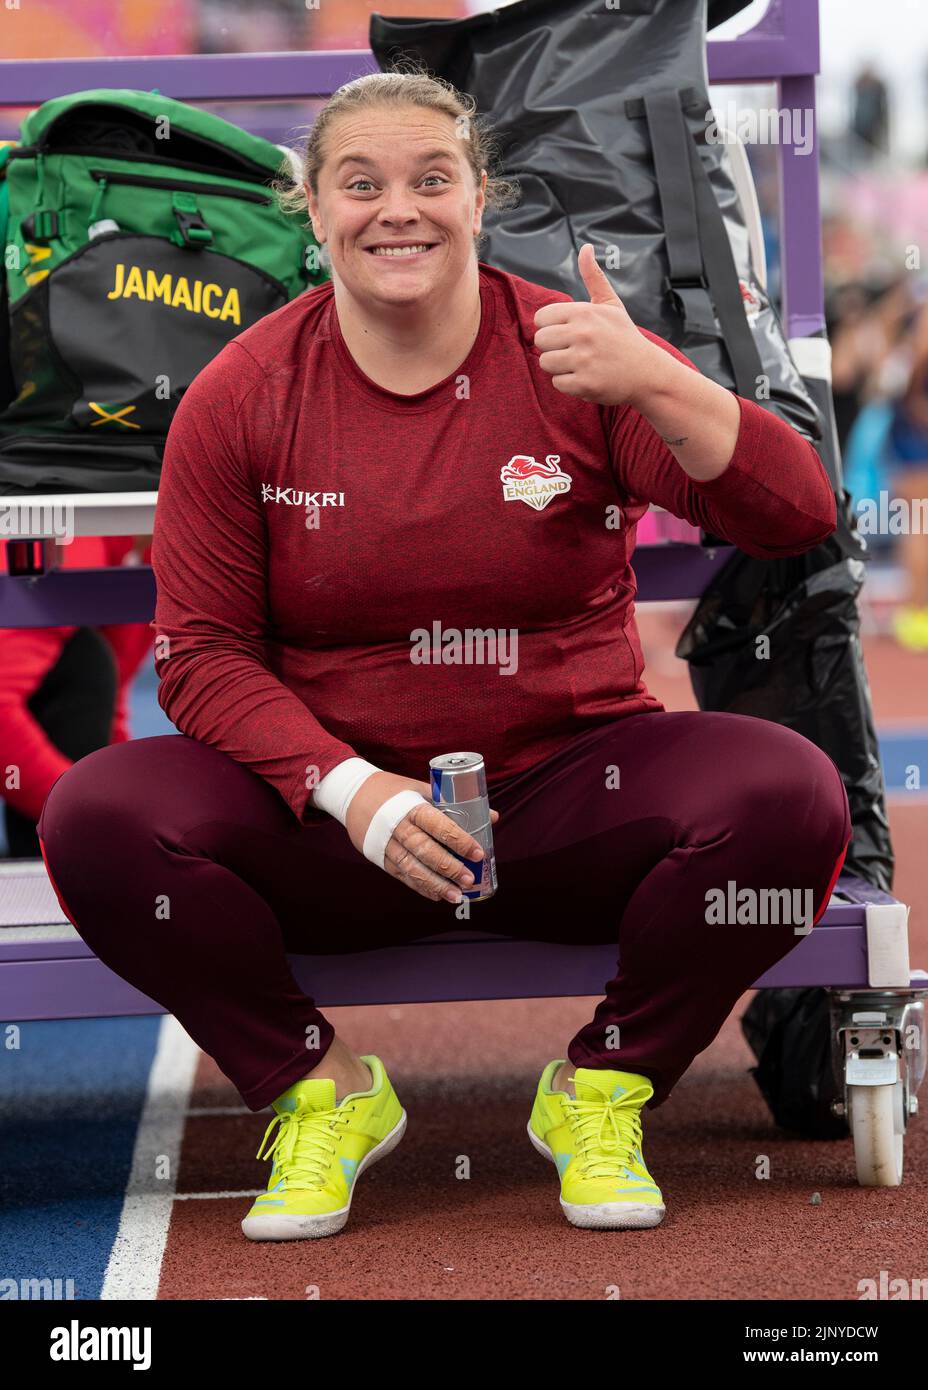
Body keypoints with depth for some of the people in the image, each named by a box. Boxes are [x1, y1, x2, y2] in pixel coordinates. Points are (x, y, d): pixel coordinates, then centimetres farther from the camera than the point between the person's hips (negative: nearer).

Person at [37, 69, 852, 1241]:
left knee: (790, 795, -27)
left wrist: (656, 384, -29)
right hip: (328, 809, 0)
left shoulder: (574, 361, -2)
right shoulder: (241, 396, 1)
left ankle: (600, 1091, -3)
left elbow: (797, 518, -10)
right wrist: (349, 791, -17)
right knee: (98, 818, -26)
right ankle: (321, 1090, -1)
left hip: (566, 790, 0)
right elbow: (203, 651, 1)